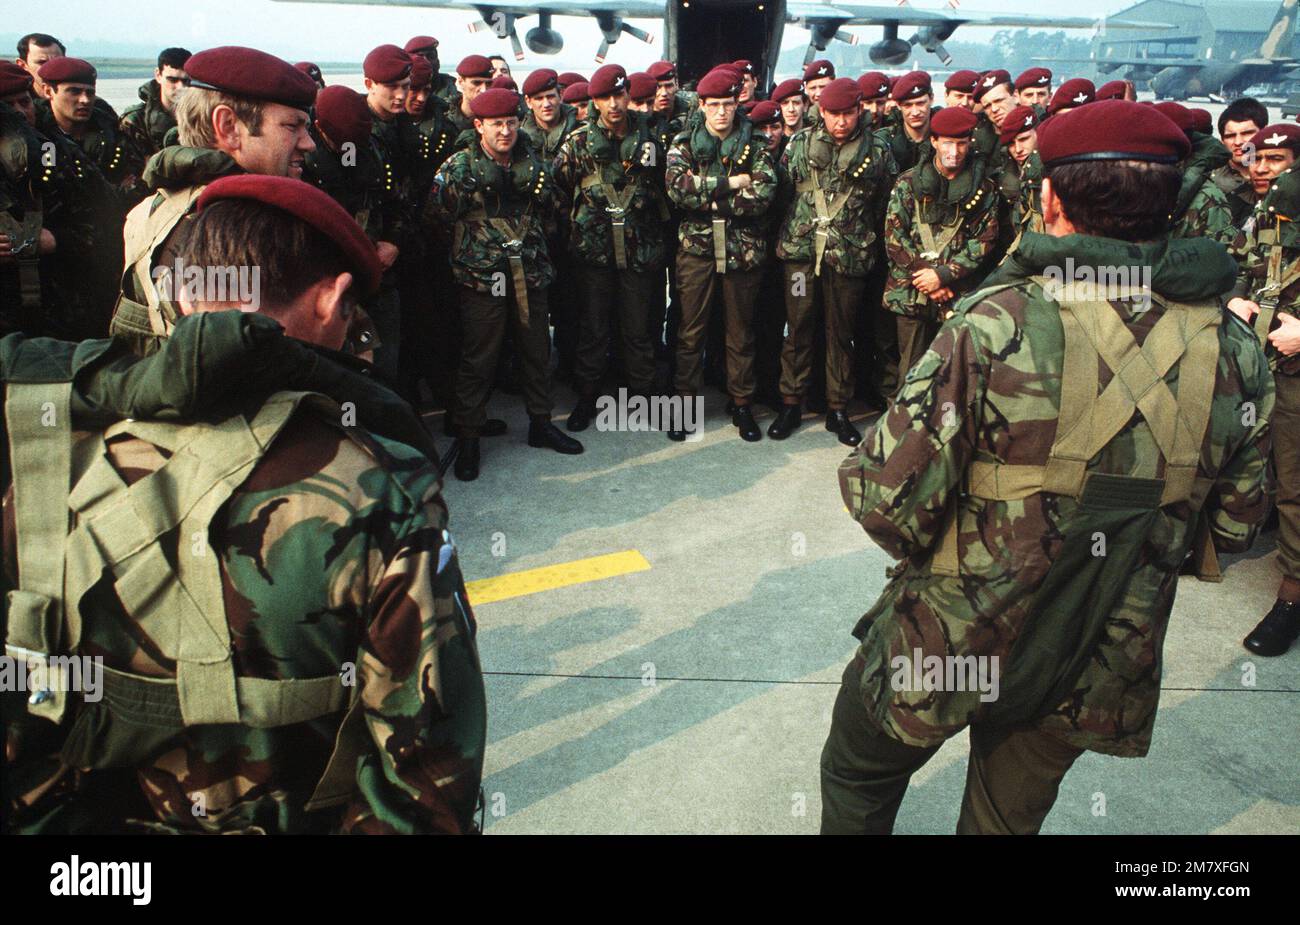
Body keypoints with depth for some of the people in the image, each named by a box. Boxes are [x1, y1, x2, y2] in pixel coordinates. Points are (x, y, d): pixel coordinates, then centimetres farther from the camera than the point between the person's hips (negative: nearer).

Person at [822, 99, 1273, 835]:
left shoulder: (998, 324, -24)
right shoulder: (1237, 352, -7)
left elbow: (888, 500, -25)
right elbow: (1236, 528, 4)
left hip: (952, 641, -4)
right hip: (1100, 674, 5)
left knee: (858, 781, 24)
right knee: (1011, 817, 28)